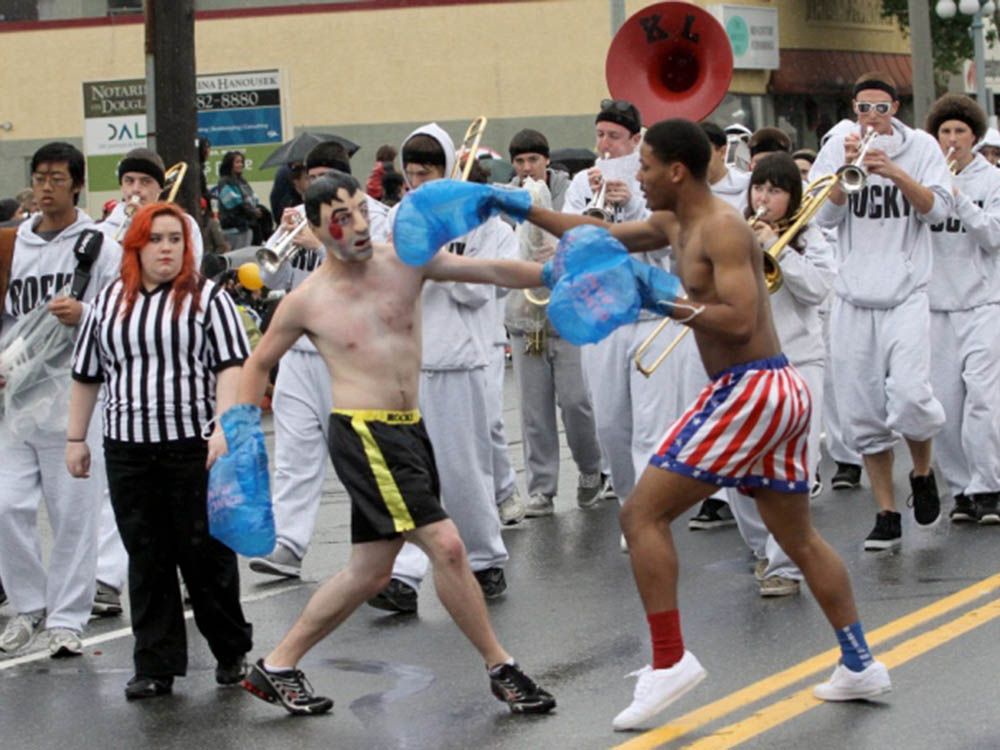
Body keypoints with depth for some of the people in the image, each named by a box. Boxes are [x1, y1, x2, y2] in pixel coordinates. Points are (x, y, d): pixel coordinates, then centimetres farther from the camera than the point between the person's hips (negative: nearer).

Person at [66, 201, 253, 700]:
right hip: (128, 451, 3)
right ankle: (156, 666, 9)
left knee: (205, 554, 2)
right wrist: (76, 438, 15)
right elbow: (86, 374, 17)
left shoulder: (207, 297, 1)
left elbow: (231, 365, -6)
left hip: (195, 447, -3)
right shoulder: (109, 302, 12)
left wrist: (224, 427, -18)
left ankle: (232, 653, 17)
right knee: (147, 560, 5)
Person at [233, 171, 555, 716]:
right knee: (446, 546, -13)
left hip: (408, 430, 6)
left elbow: (489, 271, -5)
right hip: (363, 434, -6)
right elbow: (259, 363, 11)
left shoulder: (406, 262, 3)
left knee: (370, 572, 13)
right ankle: (501, 669, -1)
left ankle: (277, 668, 25)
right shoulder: (306, 302, -4)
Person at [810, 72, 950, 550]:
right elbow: (825, 217, -1)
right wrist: (847, 169, -14)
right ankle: (886, 515, 11)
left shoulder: (920, 147, 5)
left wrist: (894, 172, -17)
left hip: (906, 293, -2)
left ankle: (922, 471, 11)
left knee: (909, 396, -19)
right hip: (853, 296, 2)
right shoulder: (837, 148, 8)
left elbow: (938, 209, -6)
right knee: (863, 414, 1)